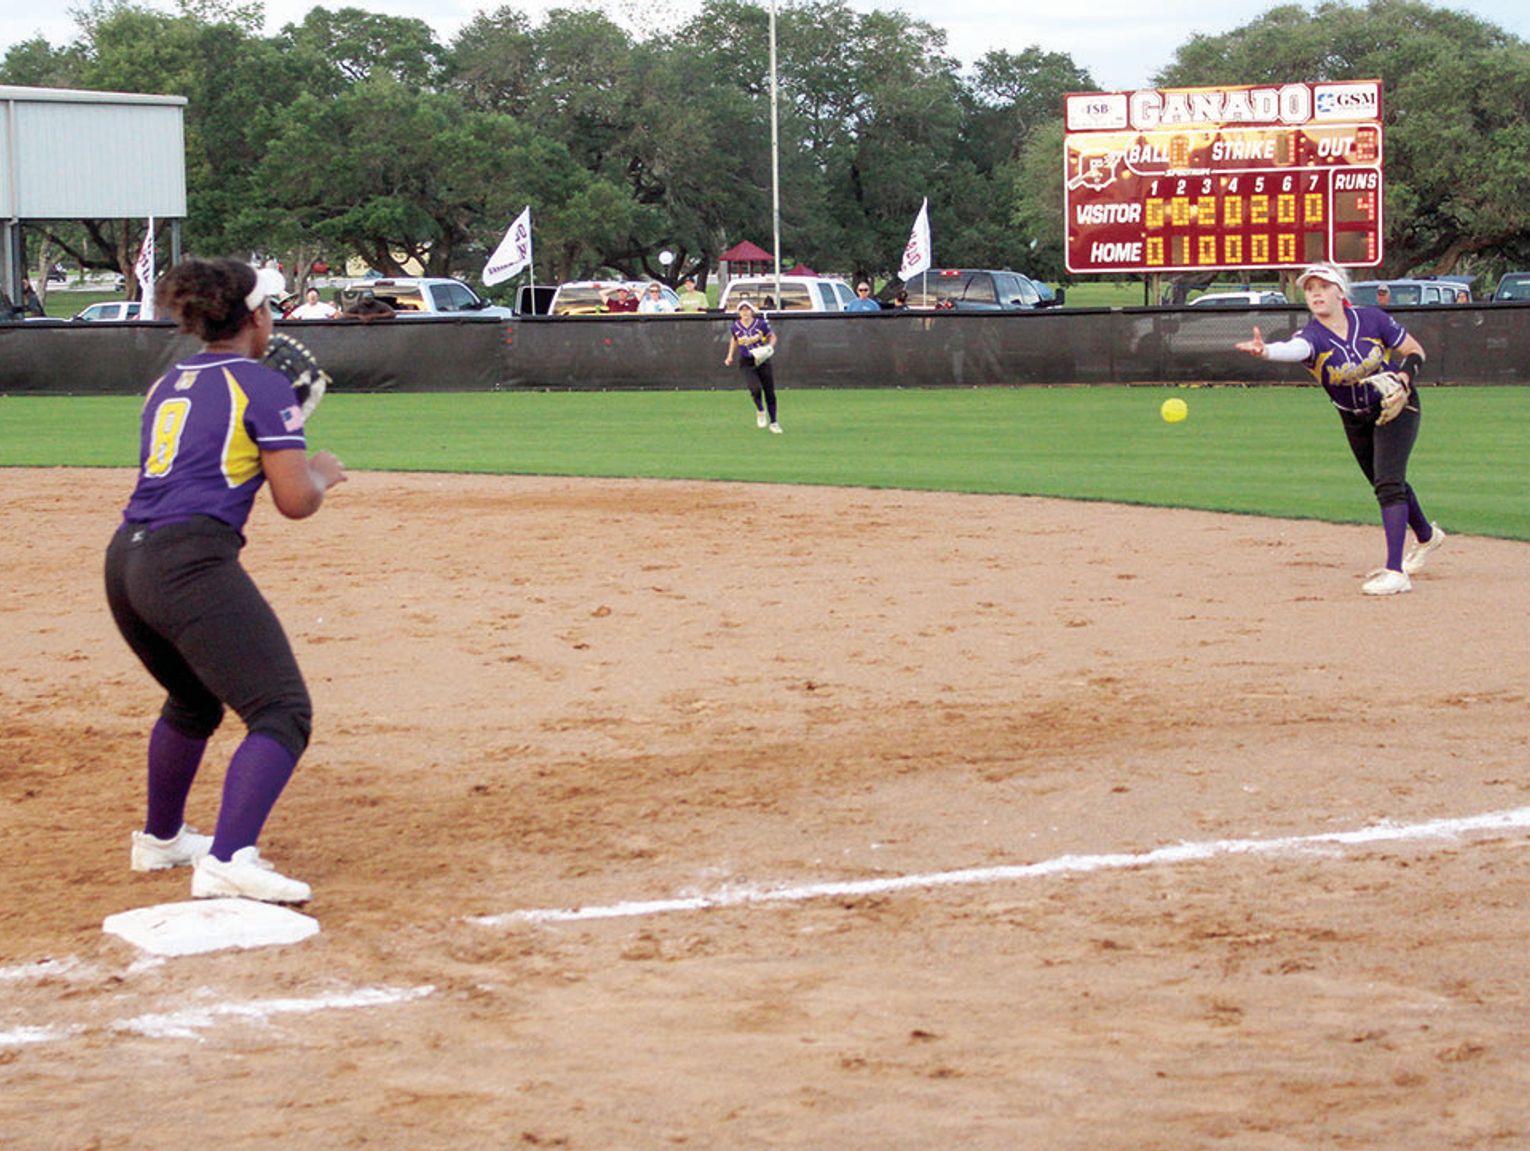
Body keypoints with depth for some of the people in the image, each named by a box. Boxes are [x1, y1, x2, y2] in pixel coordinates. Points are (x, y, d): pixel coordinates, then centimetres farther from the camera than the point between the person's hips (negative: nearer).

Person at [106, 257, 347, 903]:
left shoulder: (167, 385, 20)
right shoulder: (262, 385, -1)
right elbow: (296, 502, -4)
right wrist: (322, 473, 16)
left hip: (124, 561, 8)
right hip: (192, 562, -8)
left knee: (194, 702, 31)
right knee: (283, 712, -11)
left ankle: (160, 839, 43)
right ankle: (228, 860, -29)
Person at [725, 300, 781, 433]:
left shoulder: (761, 324, -9)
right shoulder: (735, 327, -4)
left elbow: (772, 337, 4)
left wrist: (769, 347, -15)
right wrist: (730, 356, 11)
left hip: (762, 361, 0)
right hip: (746, 363, 0)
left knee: (769, 392, 3)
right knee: (755, 389, -22)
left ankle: (773, 422, 18)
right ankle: (760, 412, 7)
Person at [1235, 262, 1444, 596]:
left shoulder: (1372, 320, -20)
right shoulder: (1313, 336, -22)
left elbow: (1415, 351, -6)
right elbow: (1296, 348, -48)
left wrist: (1403, 380, -26)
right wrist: (1266, 351, -71)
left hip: (1397, 408, -4)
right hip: (1355, 419, 4)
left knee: (1388, 483, -19)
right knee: (1387, 484, 20)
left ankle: (1395, 572, -23)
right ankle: (1426, 536, 49)